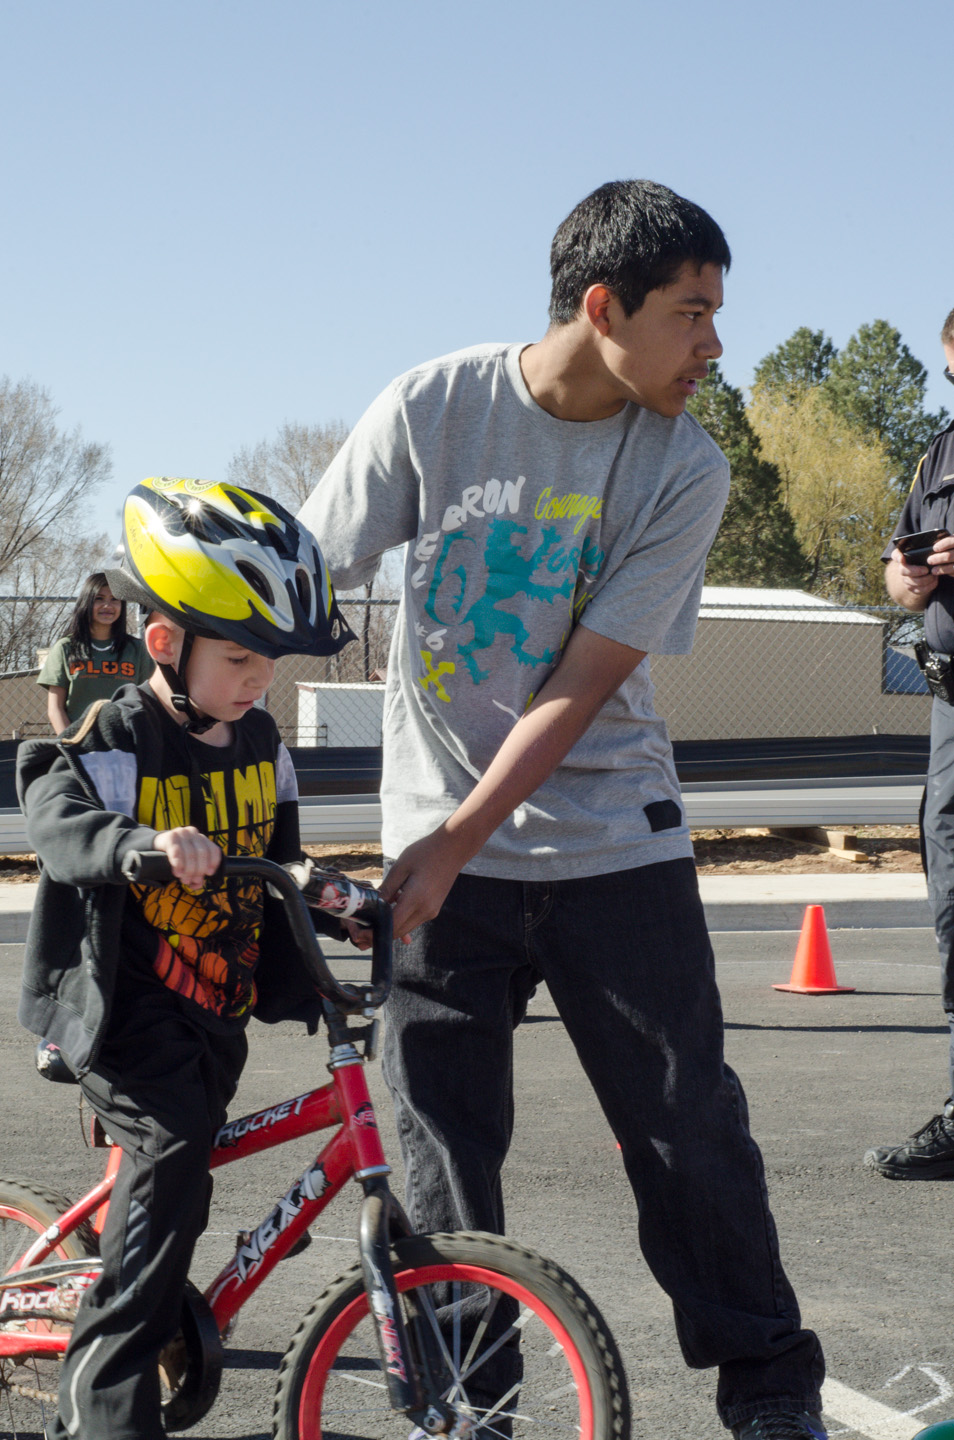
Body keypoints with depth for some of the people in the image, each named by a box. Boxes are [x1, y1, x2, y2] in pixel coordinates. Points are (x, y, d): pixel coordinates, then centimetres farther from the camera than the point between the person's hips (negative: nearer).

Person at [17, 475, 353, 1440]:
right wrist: (144, 843, -52)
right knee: (174, 1140, -28)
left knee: (171, 1176, 13)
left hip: (216, 1003, 8)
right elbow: (60, 826, -34)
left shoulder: (257, 740, 8)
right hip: (121, 999, -8)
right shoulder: (112, 742, -14)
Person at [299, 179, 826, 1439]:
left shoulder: (685, 472, -8)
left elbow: (583, 686, -13)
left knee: (691, 1131, 3)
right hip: (440, 842, 0)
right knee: (441, 1153, 1)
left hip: (611, 848, 0)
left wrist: (457, 842, -18)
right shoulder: (437, 409, -8)